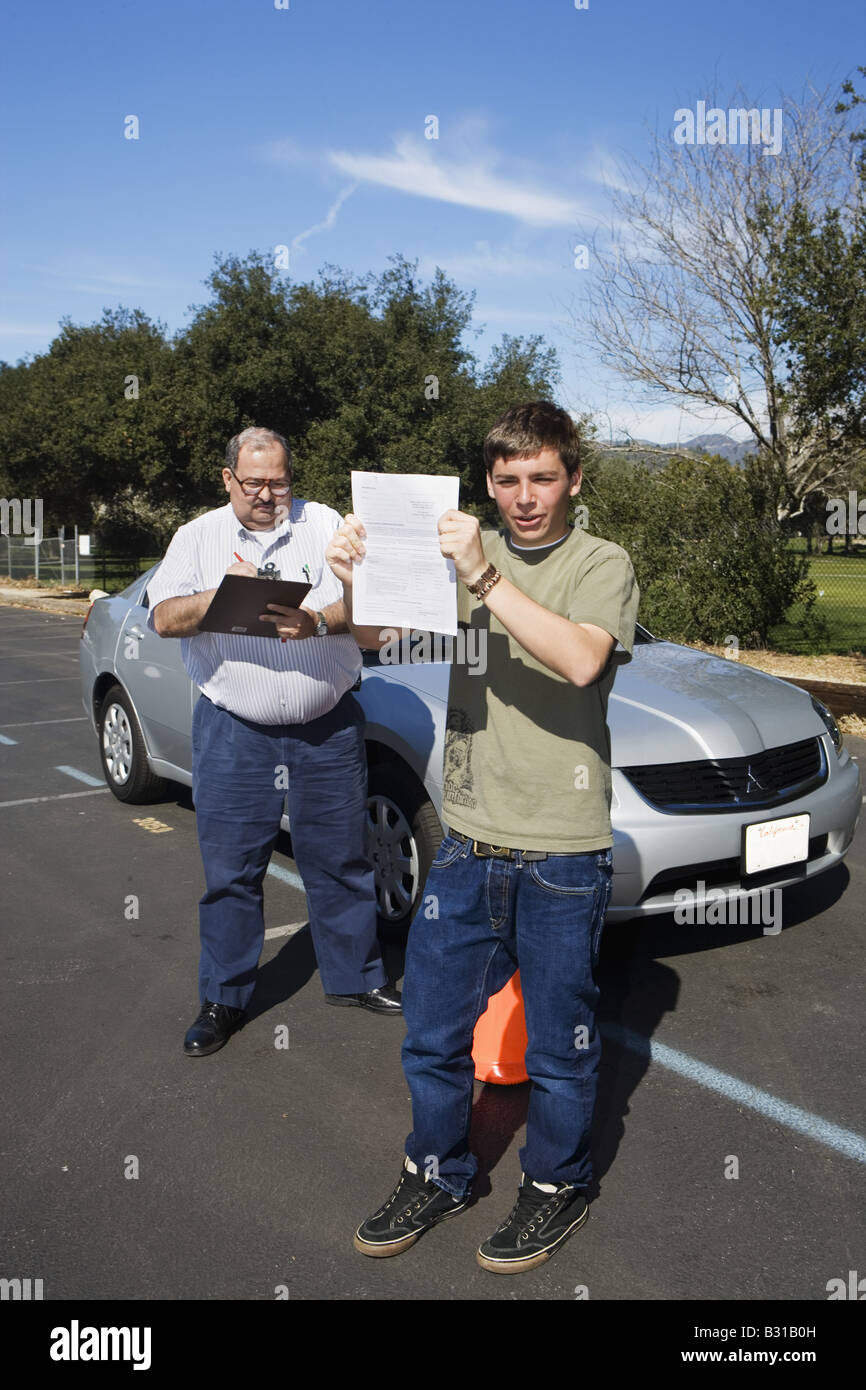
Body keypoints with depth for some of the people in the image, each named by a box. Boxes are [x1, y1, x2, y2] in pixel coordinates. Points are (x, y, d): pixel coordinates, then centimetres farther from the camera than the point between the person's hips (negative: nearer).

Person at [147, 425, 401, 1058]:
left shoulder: (324, 524, 5)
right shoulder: (198, 537, 7)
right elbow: (163, 618, -3)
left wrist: (318, 622, -25)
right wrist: (222, 595, -20)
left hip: (328, 727, 0)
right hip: (234, 730, 0)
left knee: (341, 861, 10)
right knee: (231, 870, 6)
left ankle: (355, 977, 28)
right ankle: (224, 1000, 22)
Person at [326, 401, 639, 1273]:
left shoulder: (601, 565, -3)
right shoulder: (467, 554, 8)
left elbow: (581, 660, -22)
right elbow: (377, 635, 1)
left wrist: (485, 578, -29)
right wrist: (353, 579, -20)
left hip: (562, 851, -3)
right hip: (469, 839, 4)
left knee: (559, 1041, 11)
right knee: (432, 1028, 14)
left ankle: (555, 1186, 35)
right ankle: (436, 1176, 36)